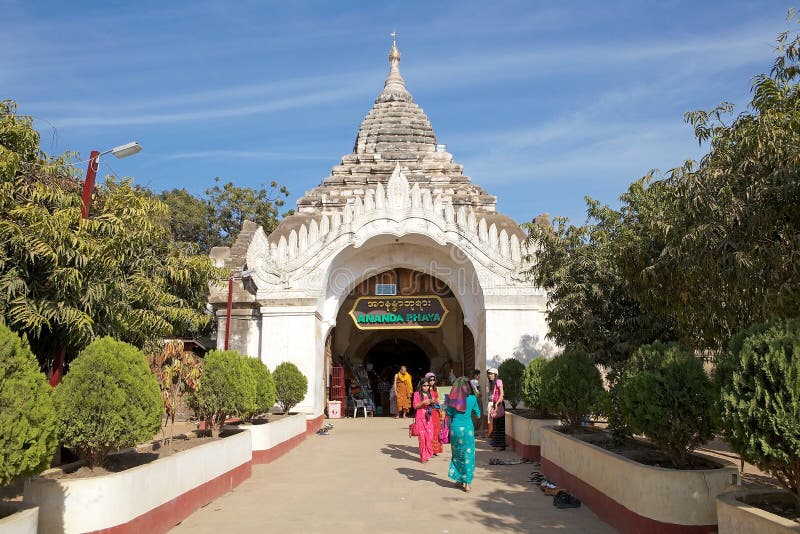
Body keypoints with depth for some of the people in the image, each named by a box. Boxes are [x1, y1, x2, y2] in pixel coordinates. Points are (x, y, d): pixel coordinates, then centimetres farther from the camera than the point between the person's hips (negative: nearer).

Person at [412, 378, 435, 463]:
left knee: (430, 436, -4)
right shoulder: (417, 394, -3)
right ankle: (423, 457, 5)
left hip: (428, 418, 4)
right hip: (420, 418, -4)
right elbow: (415, 406, -6)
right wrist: (423, 403, -19)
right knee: (422, 437, -4)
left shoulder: (429, 394, 12)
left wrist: (432, 402, -1)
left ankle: (427, 454, 11)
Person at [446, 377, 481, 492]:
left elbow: (449, 416, 4)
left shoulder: (452, 398, -2)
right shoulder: (472, 398, -5)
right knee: (468, 455, 7)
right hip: (467, 427, -2)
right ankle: (467, 483, 6)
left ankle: (459, 479, 23)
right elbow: (478, 415, 7)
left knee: (457, 454, 17)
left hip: (455, 427, 2)